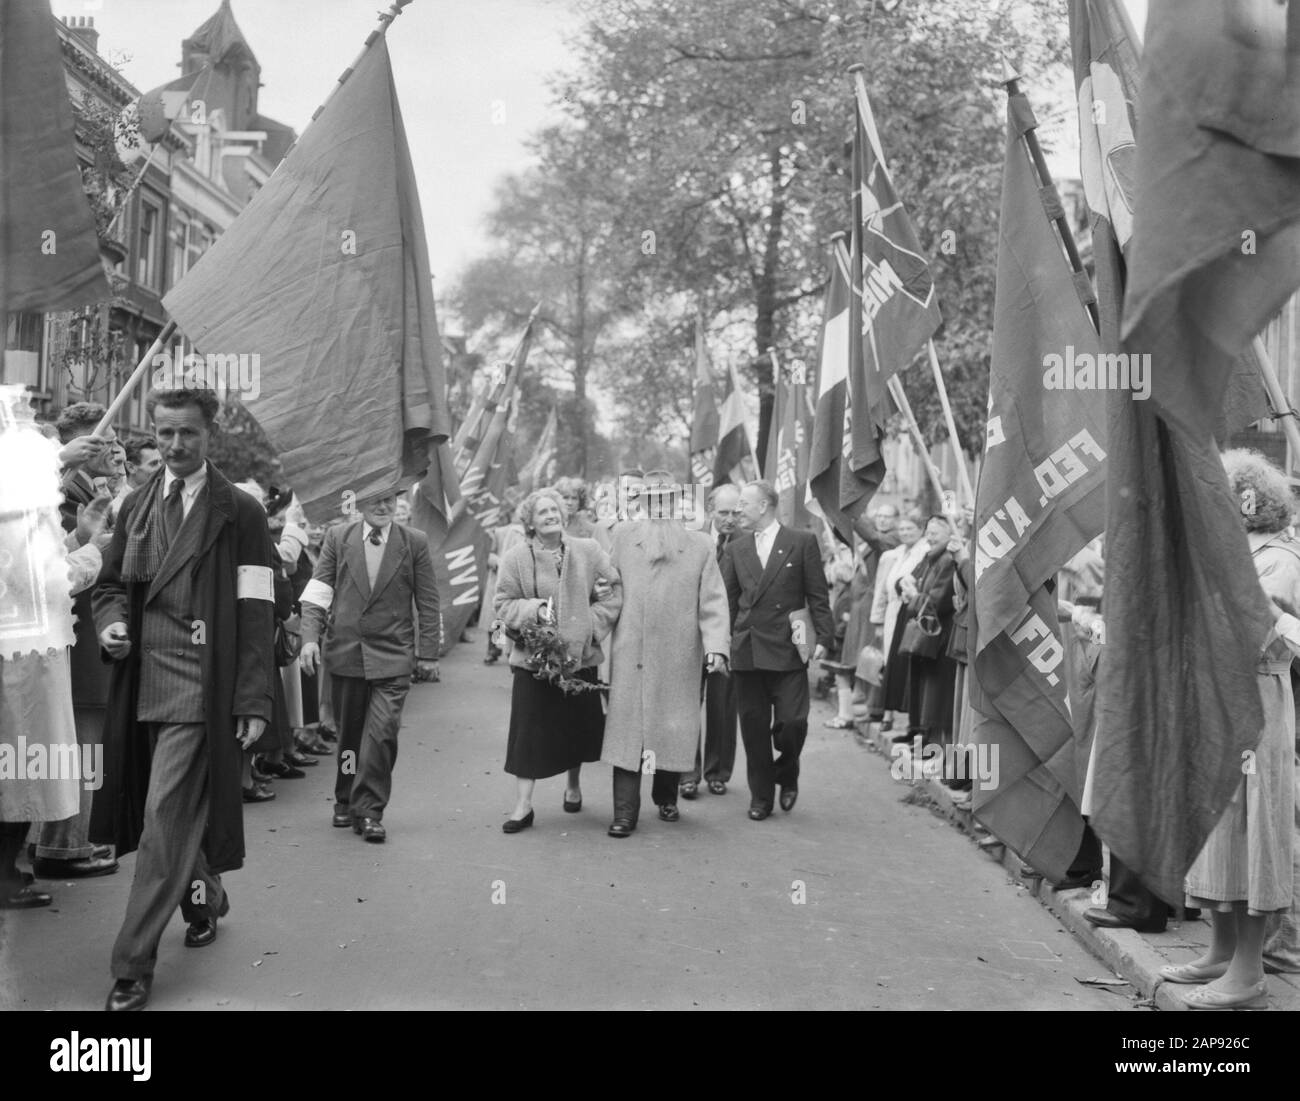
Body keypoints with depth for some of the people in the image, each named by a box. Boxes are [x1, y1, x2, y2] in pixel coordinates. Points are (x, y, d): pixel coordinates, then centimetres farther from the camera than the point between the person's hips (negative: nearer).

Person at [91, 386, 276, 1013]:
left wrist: (254, 701, -12)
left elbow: (255, 613, -7)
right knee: (174, 815, 15)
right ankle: (205, 895, 40)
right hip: (141, 686, 5)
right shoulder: (135, 508, 12)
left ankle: (132, 965, 0)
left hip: (198, 690, -5)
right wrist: (111, 622, -2)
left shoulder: (239, 513, -4)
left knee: (166, 821, -7)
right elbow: (110, 586, 22)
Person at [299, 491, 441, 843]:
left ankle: (369, 811, -1)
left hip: (393, 656, -2)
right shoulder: (337, 538, 5)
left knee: (382, 732, -11)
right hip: (345, 651, 2)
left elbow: (428, 603, 5)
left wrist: (428, 655, 3)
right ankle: (346, 802, 29)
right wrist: (310, 637, -9)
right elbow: (318, 591, 4)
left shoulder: (415, 543, 2)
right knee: (349, 732, 11)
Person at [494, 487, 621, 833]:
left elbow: (612, 596, 3)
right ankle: (523, 805, 4)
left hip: (580, 656, 2)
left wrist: (589, 628, -7)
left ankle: (573, 786, 37)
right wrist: (535, 609, -18)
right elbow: (504, 605, -1)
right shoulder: (515, 558, -1)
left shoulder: (589, 552, 1)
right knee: (530, 730, -3)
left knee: (578, 725, 12)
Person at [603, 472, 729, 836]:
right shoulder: (623, 537, 9)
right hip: (630, 655, 0)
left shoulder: (701, 546, 7)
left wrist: (717, 648, -9)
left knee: (673, 729, 5)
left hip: (679, 657, 0)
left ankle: (666, 797, 27)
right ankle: (624, 812, 1)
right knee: (626, 728, -3)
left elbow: (713, 602, 2)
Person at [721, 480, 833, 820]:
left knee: (792, 721, -7)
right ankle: (760, 795, 17)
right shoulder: (735, 549, 11)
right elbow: (728, 600, 10)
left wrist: (823, 637, -7)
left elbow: (818, 596, 0)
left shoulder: (803, 542, 2)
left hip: (788, 650, -3)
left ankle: (787, 776, 22)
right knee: (753, 726, 5)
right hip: (746, 650, 3)